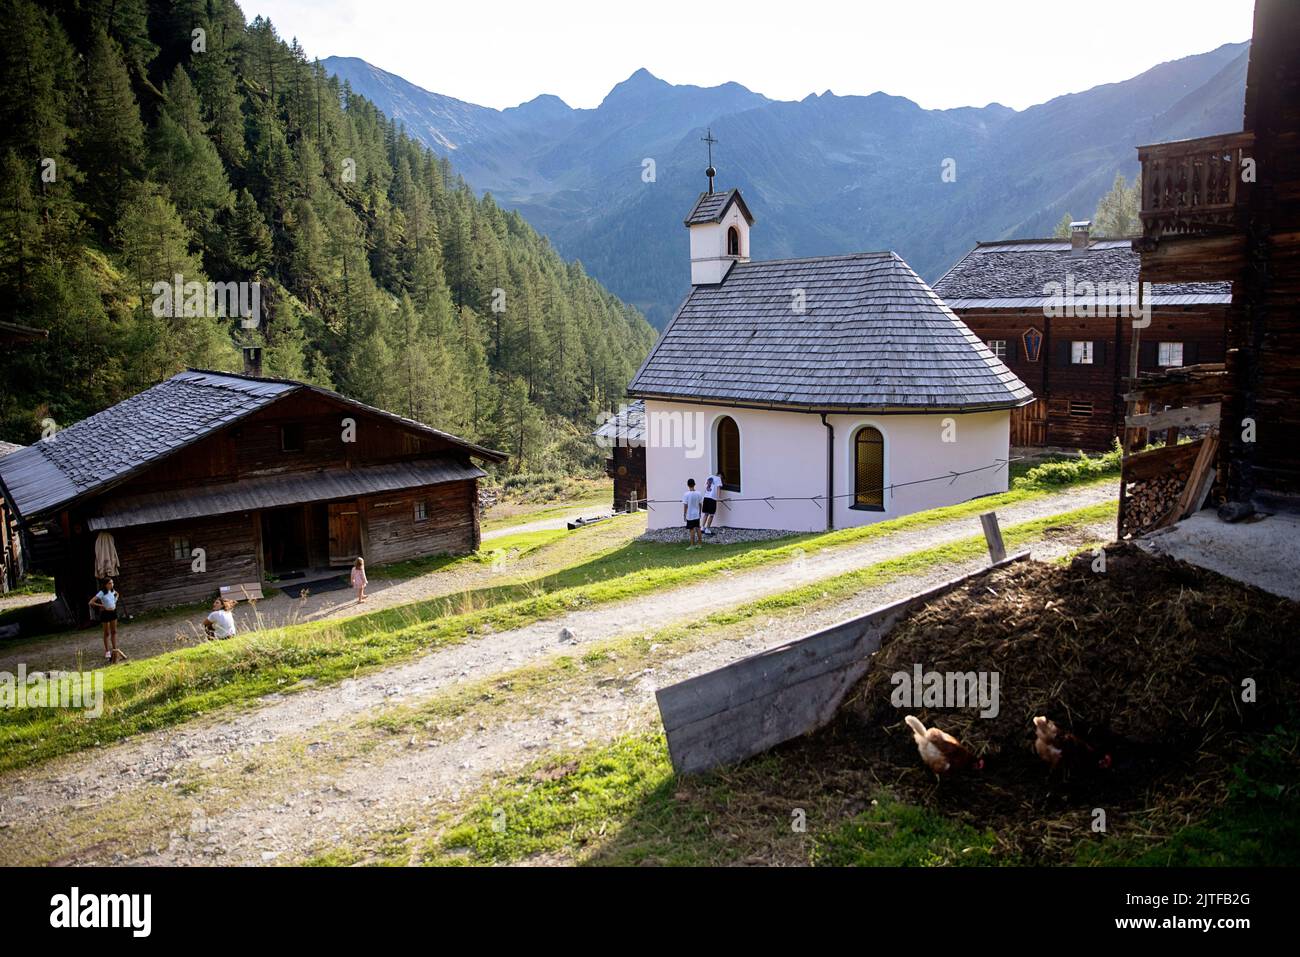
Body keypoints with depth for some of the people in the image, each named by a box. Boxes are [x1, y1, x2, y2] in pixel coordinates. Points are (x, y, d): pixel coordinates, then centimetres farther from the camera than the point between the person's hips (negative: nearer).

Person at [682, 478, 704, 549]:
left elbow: (685, 506, -13)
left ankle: (692, 545, 5)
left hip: (690, 515, -4)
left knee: (691, 530, 2)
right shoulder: (698, 494, -4)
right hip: (697, 515, 4)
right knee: (698, 528, 13)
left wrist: (684, 514, -4)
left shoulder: (686, 494, -15)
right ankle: (699, 543, 20)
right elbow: (700, 504, 4)